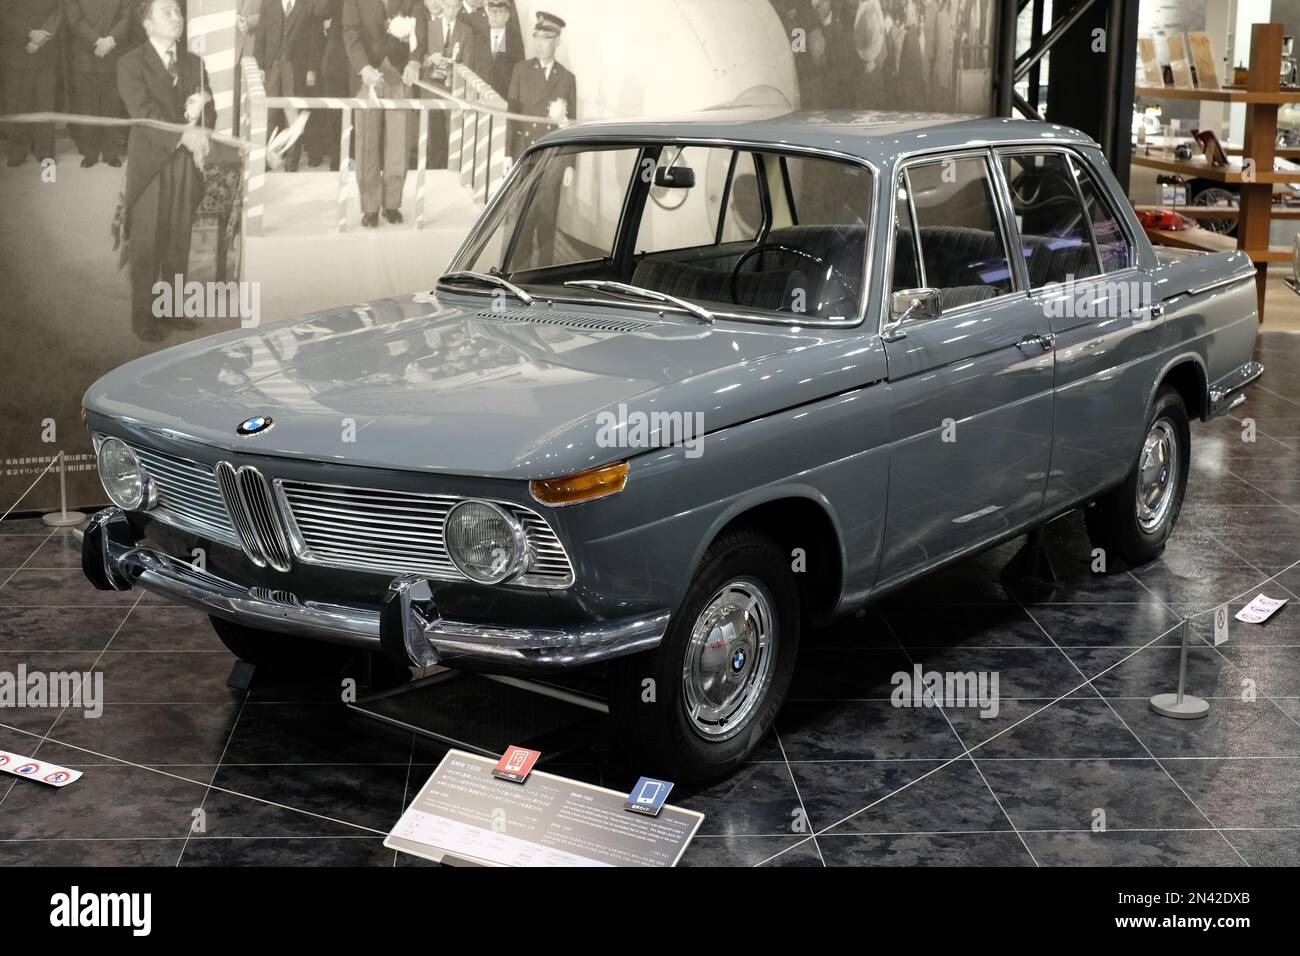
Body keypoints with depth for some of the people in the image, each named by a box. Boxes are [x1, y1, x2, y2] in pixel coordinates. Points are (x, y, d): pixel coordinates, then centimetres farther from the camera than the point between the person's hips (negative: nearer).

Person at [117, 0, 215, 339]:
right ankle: (143, 315, 6)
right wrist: (184, 135, -28)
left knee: (179, 243, 9)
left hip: (186, 165, 5)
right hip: (150, 167, -5)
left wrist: (200, 111, -14)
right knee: (146, 244, -1)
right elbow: (143, 112, -16)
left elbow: (209, 113, 10)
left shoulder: (194, 63, 14)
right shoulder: (131, 64, -3)